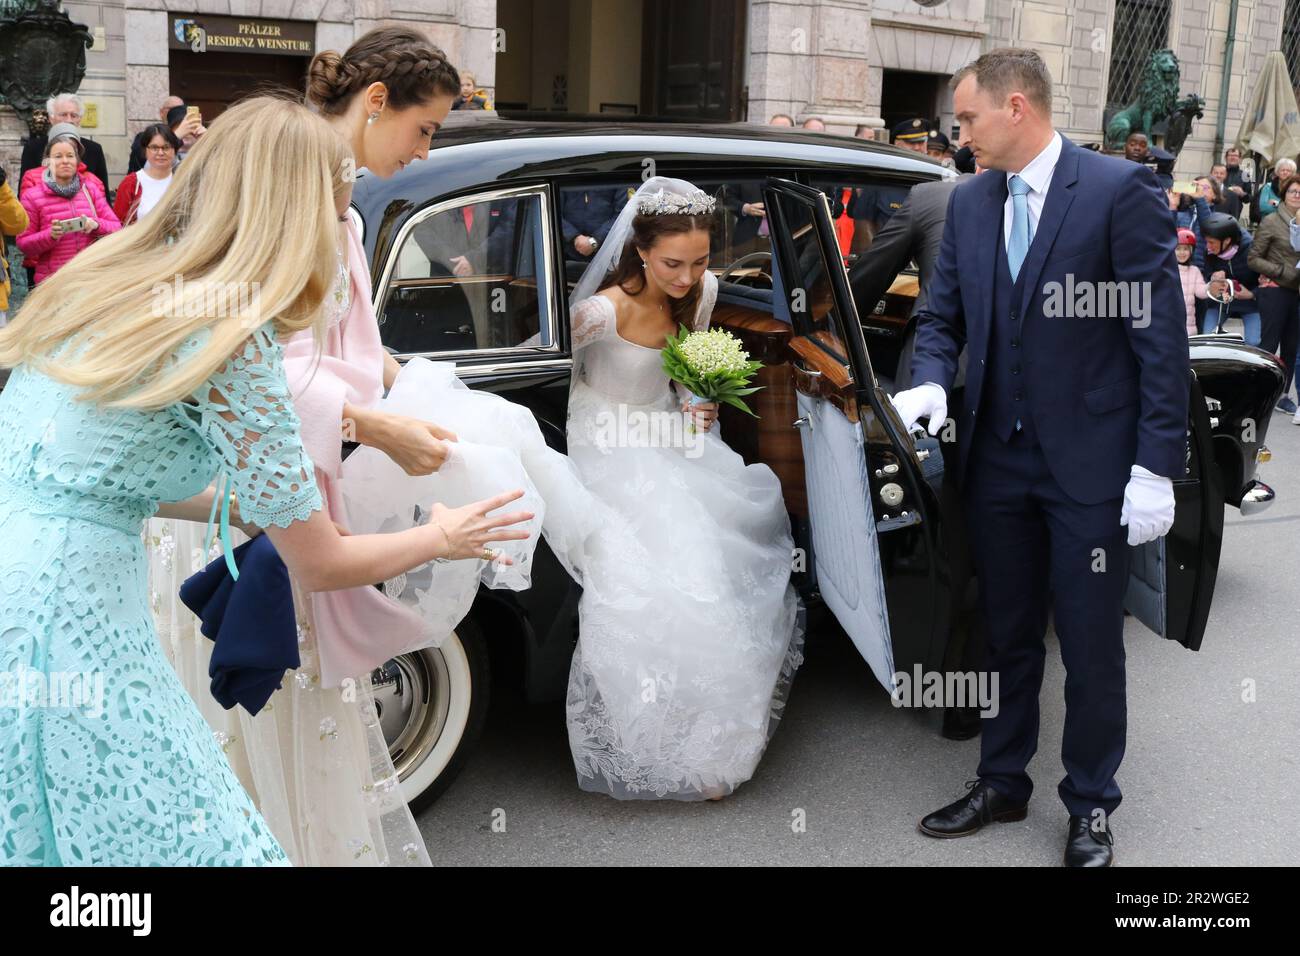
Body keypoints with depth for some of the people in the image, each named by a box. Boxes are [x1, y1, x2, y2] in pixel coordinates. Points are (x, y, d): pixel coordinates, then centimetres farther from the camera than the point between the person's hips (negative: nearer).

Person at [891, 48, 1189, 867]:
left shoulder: (1120, 190, -10)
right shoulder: (969, 203, 6)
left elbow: (1162, 335, -12)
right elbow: (942, 316, 11)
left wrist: (1156, 467, -15)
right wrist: (929, 382, -11)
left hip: (1090, 463, -5)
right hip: (999, 459, 5)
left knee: (1091, 645, 8)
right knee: (1008, 635, 17)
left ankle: (1092, 807, 26)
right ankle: (1003, 785, 33)